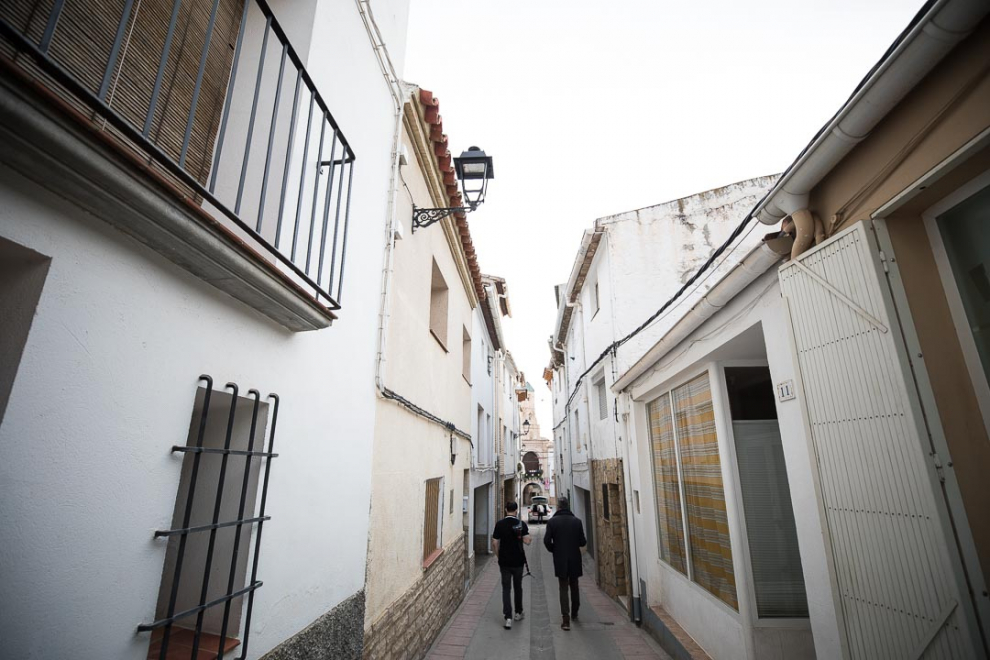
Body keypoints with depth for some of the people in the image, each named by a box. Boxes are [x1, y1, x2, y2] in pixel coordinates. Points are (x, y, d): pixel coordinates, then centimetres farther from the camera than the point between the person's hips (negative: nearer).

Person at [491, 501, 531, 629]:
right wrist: (530, 540, 10)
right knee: (518, 587, 18)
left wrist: (498, 556, 8)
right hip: (518, 561, 1)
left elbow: (495, 543, -6)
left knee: (506, 589, 5)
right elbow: (527, 541, -12)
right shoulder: (521, 524, -8)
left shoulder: (500, 524, -7)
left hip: (504, 562, -1)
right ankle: (518, 613, 30)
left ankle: (508, 617, -3)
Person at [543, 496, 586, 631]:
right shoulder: (577, 521, -7)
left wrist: (554, 550, 6)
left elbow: (547, 541, -12)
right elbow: (582, 542, -6)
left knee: (563, 588, 5)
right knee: (574, 587, 20)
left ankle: (566, 619, -1)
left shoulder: (552, 521, -9)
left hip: (560, 560, -2)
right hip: (574, 559, 2)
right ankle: (574, 613, 35)